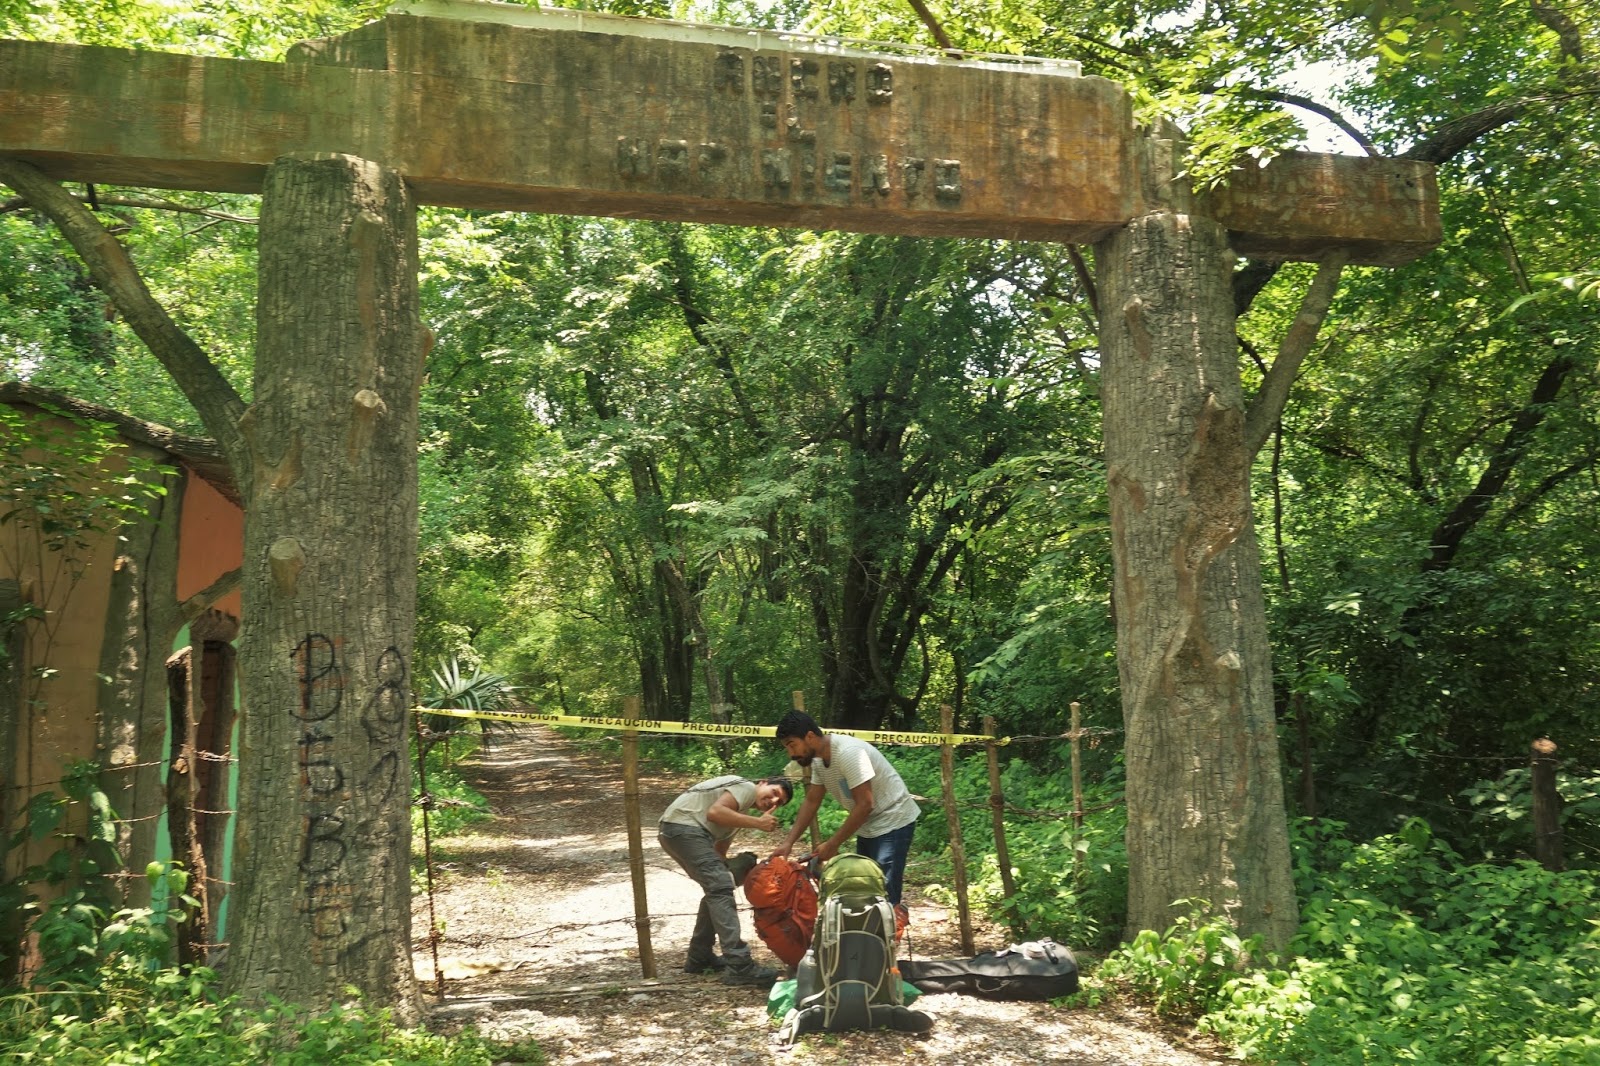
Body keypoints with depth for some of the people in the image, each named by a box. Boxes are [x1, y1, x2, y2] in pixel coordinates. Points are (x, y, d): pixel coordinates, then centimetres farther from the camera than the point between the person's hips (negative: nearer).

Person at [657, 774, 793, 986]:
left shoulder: (739, 810, 26)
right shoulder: (747, 787, -3)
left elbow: (719, 850, 23)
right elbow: (714, 812, -20)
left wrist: (735, 871, 6)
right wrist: (757, 823, -16)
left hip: (673, 833, 11)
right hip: (683, 826, -11)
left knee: (717, 889, 18)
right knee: (720, 887, -16)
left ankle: (699, 957, 26)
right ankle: (739, 966, -22)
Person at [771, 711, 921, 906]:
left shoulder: (848, 752, -28)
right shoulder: (818, 759, 0)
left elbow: (865, 805, -29)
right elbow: (811, 802, 7)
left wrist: (833, 844, -23)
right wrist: (788, 842, -4)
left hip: (893, 823, -9)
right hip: (868, 827, 9)